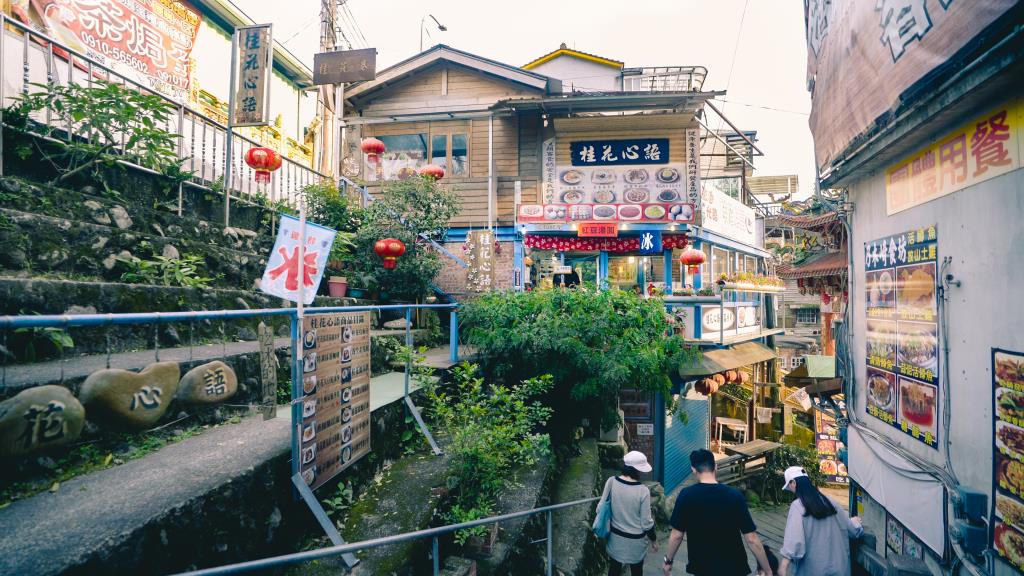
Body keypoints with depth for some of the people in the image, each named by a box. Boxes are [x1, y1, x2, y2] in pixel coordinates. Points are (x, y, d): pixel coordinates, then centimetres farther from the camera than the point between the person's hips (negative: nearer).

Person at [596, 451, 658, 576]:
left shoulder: (611, 482, -16)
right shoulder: (643, 490, -25)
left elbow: (600, 509, -7)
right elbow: (646, 523, -15)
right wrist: (654, 539, 4)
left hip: (615, 537, 3)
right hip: (635, 540, -3)